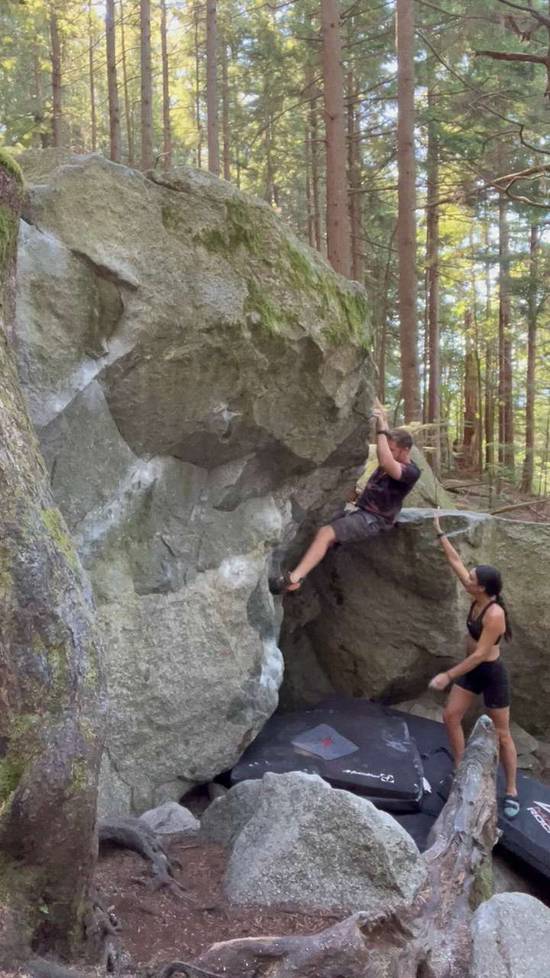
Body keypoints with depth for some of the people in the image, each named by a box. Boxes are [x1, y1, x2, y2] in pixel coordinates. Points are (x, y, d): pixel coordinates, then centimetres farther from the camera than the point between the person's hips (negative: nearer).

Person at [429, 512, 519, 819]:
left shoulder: (495, 614, -30)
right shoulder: (478, 598, -7)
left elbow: (480, 654, -28)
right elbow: (455, 561, 1)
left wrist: (448, 675, -24)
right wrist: (440, 533, 3)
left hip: (492, 674, -8)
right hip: (472, 670, 8)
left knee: (501, 733, 3)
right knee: (451, 716, 9)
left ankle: (512, 792, 15)